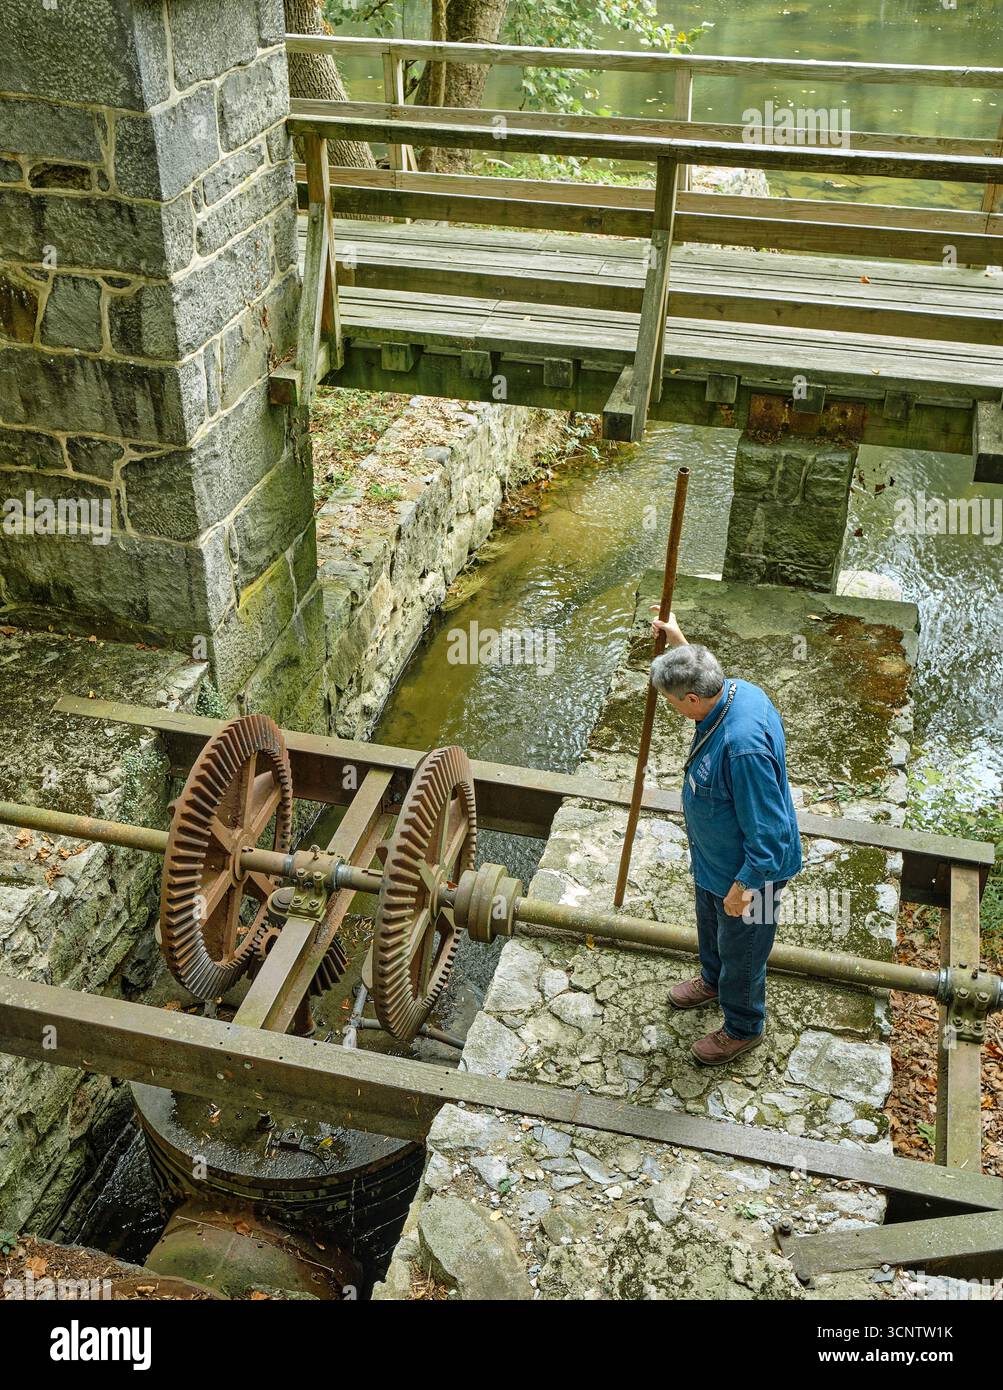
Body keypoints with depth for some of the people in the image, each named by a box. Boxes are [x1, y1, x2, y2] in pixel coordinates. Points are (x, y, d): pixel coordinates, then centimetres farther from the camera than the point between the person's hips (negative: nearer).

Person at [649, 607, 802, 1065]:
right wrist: (679, 642, 14)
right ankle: (713, 982, 61)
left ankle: (743, 1028, 43)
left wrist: (745, 883, -23)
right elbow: (703, 675, 14)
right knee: (710, 924, 33)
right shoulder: (738, 690, -15)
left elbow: (768, 829, -34)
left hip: (744, 871, -9)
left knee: (740, 949, 17)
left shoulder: (743, 746, -43)